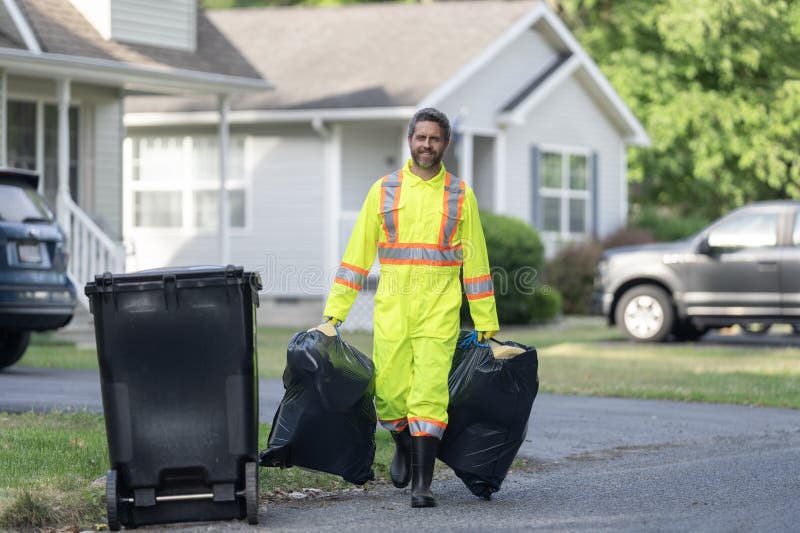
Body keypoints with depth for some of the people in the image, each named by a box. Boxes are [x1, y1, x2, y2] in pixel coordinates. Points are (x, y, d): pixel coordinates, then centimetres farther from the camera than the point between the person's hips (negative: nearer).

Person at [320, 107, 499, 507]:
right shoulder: (384, 190, 8)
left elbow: (475, 262, 10)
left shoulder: (460, 195, 7)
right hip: (391, 309, 1)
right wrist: (334, 312, 4)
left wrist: (486, 324, 9)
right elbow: (358, 254, 8)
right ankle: (404, 446, 32)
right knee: (390, 392, 1)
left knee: (429, 392, -9)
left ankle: (422, 483, -6)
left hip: (439, 312, -1)